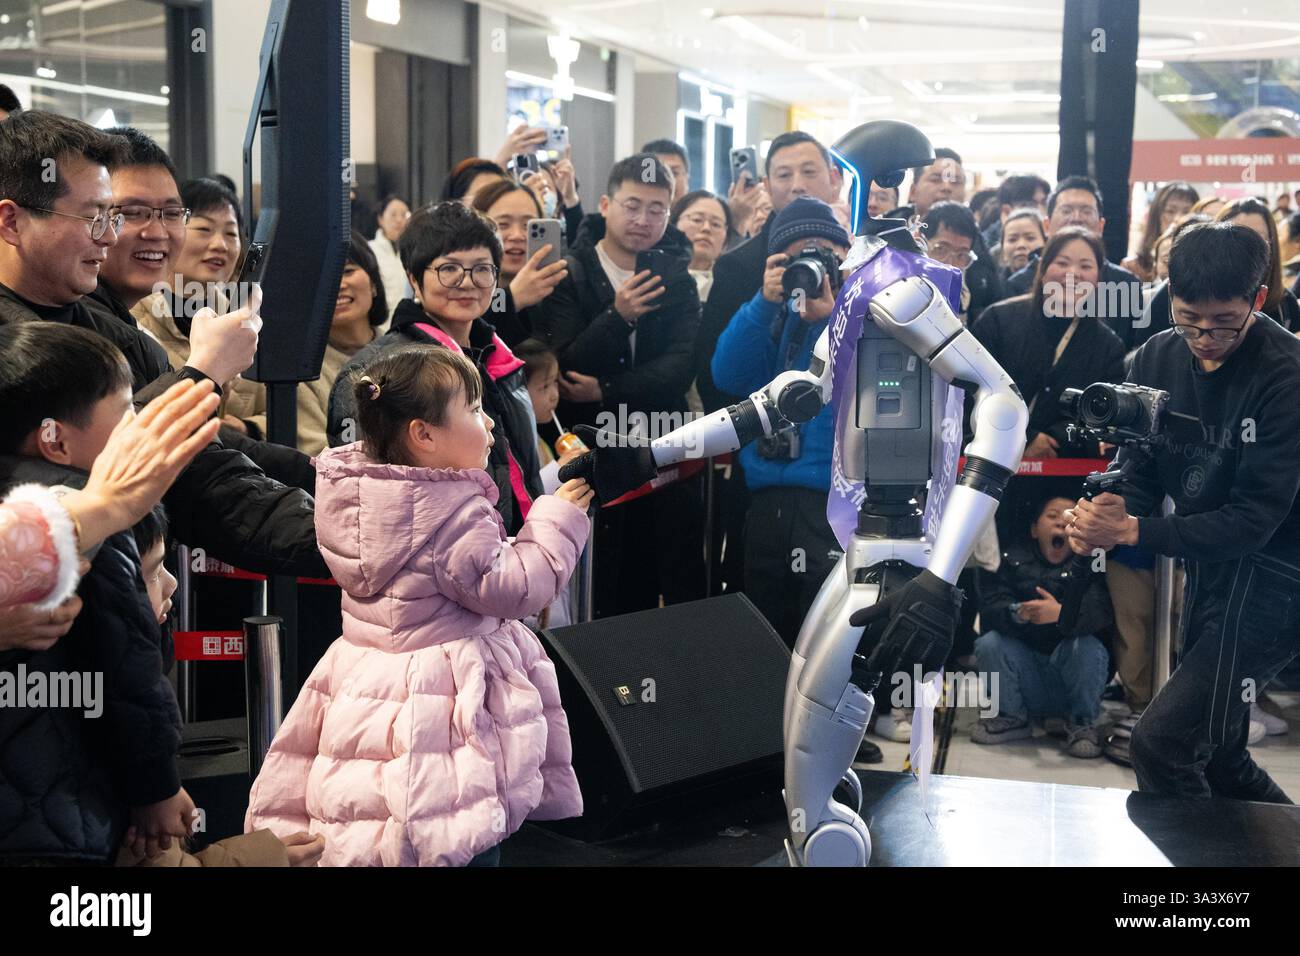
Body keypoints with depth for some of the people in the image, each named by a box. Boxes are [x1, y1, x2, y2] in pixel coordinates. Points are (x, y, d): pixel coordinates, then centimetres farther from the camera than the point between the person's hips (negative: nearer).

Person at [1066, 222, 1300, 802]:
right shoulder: (1158, 357, 1)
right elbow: (1142, 471, 4)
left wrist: (1130, 531, -28)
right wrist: (1114, 509, -20)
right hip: (1208, 567, 8)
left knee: (1161, 742, -16)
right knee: (1217, 759, 18)